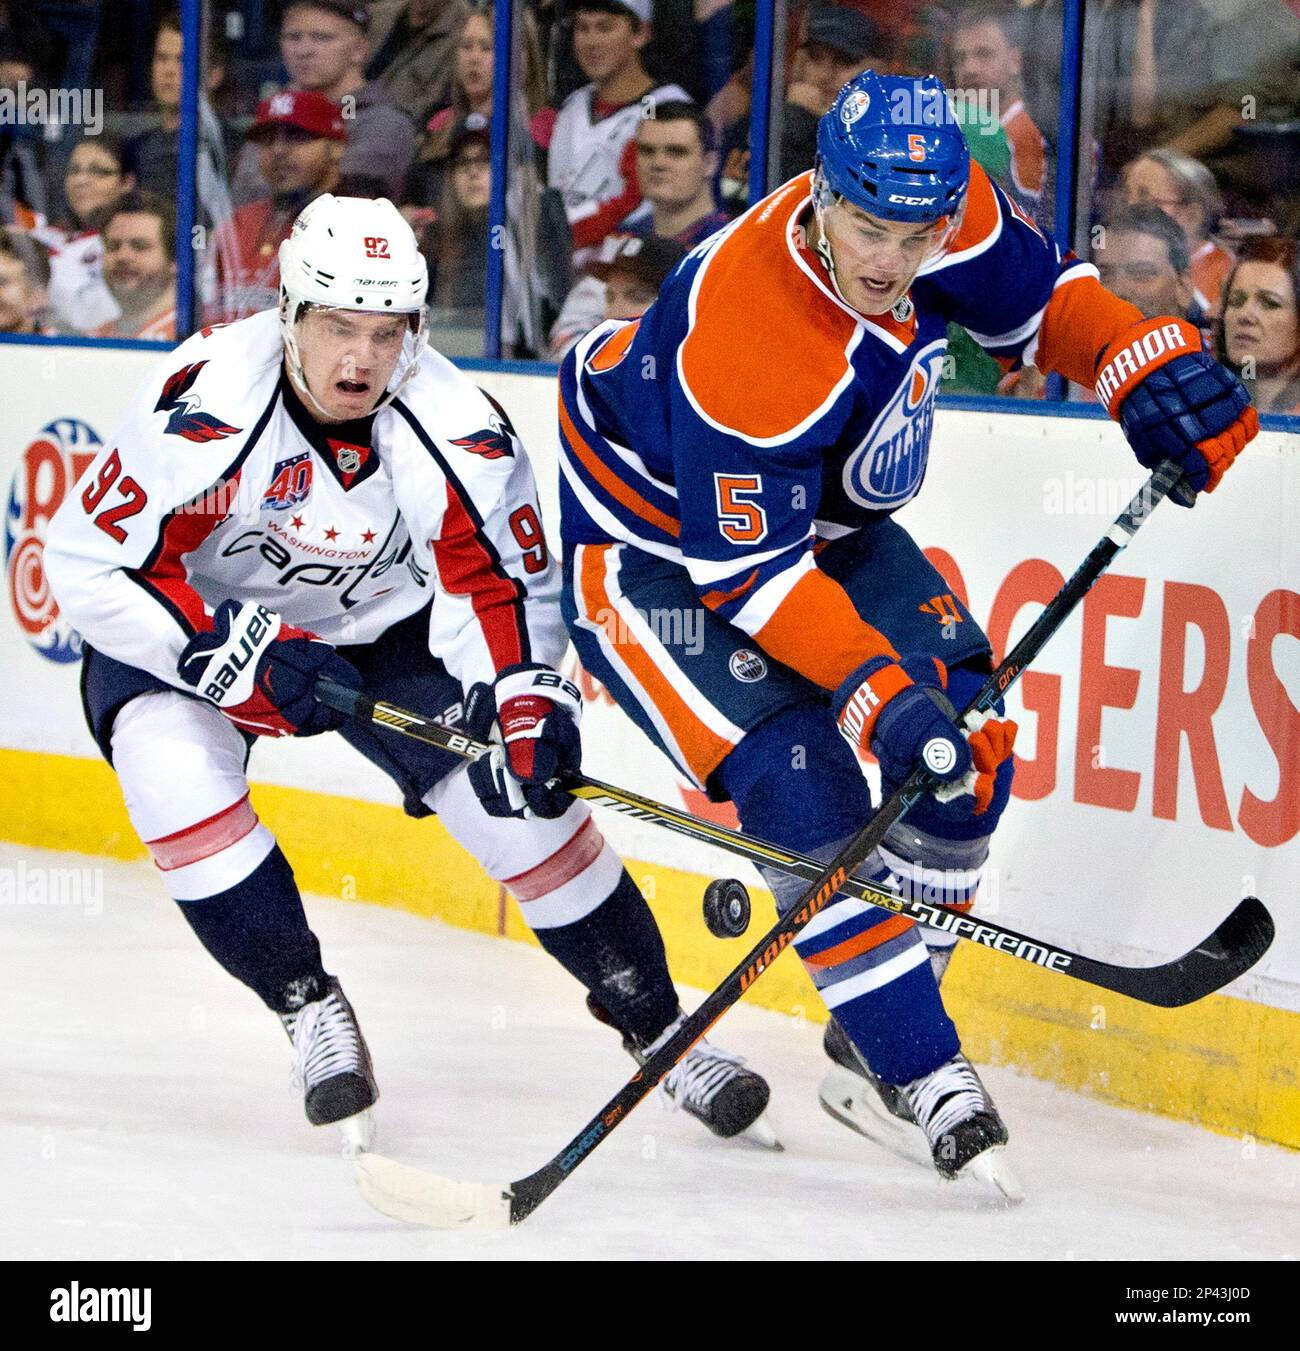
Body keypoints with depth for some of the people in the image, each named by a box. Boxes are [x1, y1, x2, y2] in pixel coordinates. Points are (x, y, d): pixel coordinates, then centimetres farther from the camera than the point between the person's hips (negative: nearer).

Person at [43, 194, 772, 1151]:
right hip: (191, 627, -2)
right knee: (172, 772, -29)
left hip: (386, 632, 2)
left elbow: (499, 579, -14)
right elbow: (88, 560, -26)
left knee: (522, 795, -10)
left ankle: (654, 1023, 11)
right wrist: (245, 657, -32)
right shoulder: (205, 401, -31)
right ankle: (308, 1004, -8)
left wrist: (527, 696, -34)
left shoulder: (460, 429, -23)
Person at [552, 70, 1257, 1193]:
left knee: (967, 744, -1)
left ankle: (870, 1061, 10)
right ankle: (925, 1078, -12)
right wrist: (871, 689, -39)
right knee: (803, 784, -21)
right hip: (660, 538, -8)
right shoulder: (743, 344, -40)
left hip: (815, 508, 8)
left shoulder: (951, 216, -20)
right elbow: (747, 568, -33)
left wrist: (1144, 361, -14)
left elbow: (1037, 292, 3)